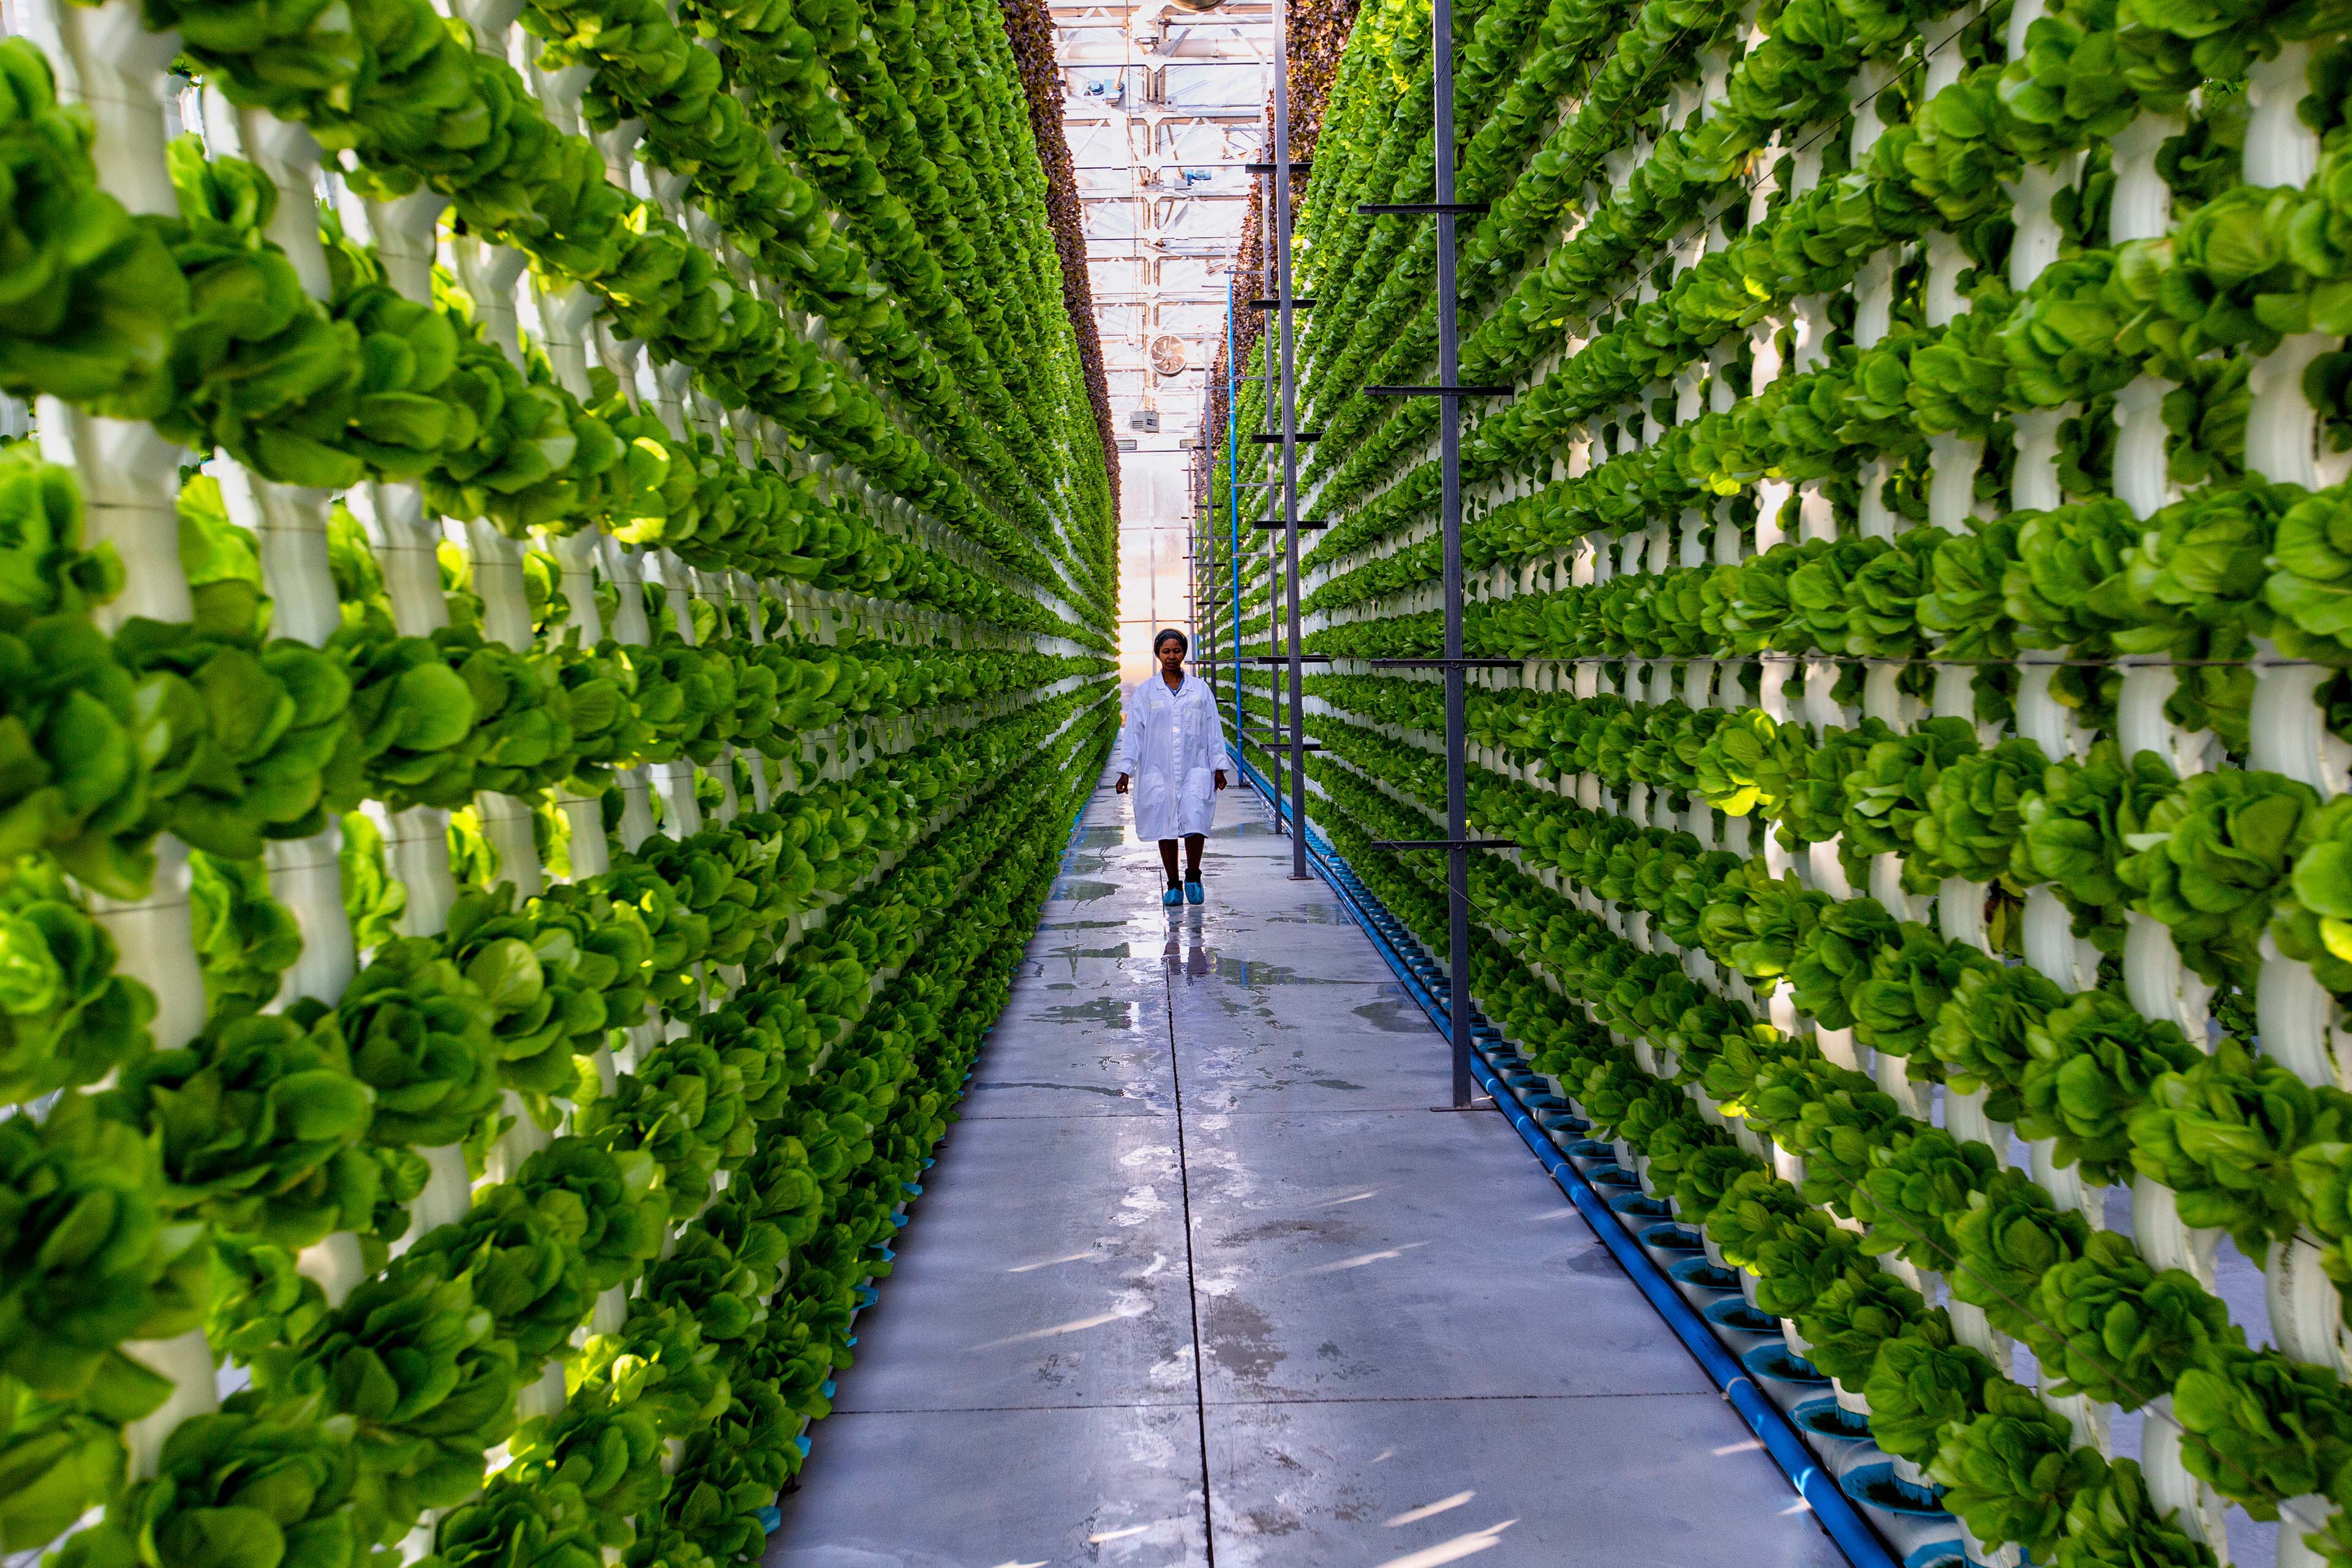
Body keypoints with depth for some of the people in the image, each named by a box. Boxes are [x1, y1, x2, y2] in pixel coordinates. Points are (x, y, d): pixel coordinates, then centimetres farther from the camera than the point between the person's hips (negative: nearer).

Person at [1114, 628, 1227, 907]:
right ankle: (1173, 885, 17)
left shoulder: (1200, 689, 7)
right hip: (1158, 771, 1)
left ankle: (1193, 876, 7)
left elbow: (1213, 730, 9)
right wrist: (1125, 771, 0)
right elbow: (1133, 732, 5)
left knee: (1195, 823, -15)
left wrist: (1218, 768, 6)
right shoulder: (1145, 692, 5)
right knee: (1165, 830, 3)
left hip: (1195, 770, 0)